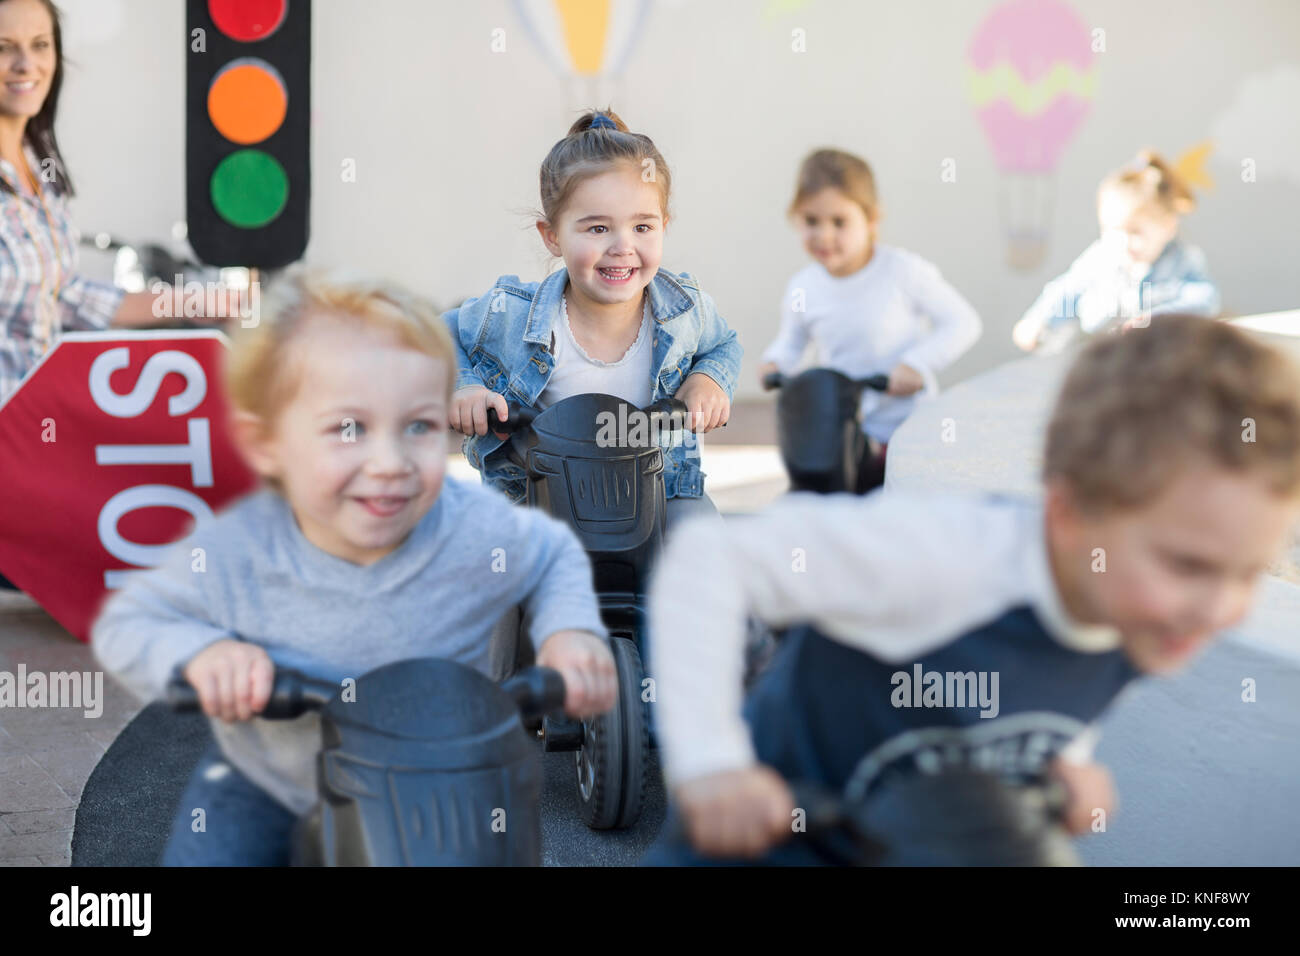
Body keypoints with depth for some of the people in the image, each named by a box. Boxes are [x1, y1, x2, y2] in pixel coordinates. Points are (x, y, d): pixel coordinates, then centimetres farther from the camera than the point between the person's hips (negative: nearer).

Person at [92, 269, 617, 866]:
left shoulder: (478, 532, -25)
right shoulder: (233, 558, -27)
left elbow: (556, 555, -1)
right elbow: (124, 624, -12)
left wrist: (570, 630, -21)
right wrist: (200, 652, -32)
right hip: (265, 787, -1)